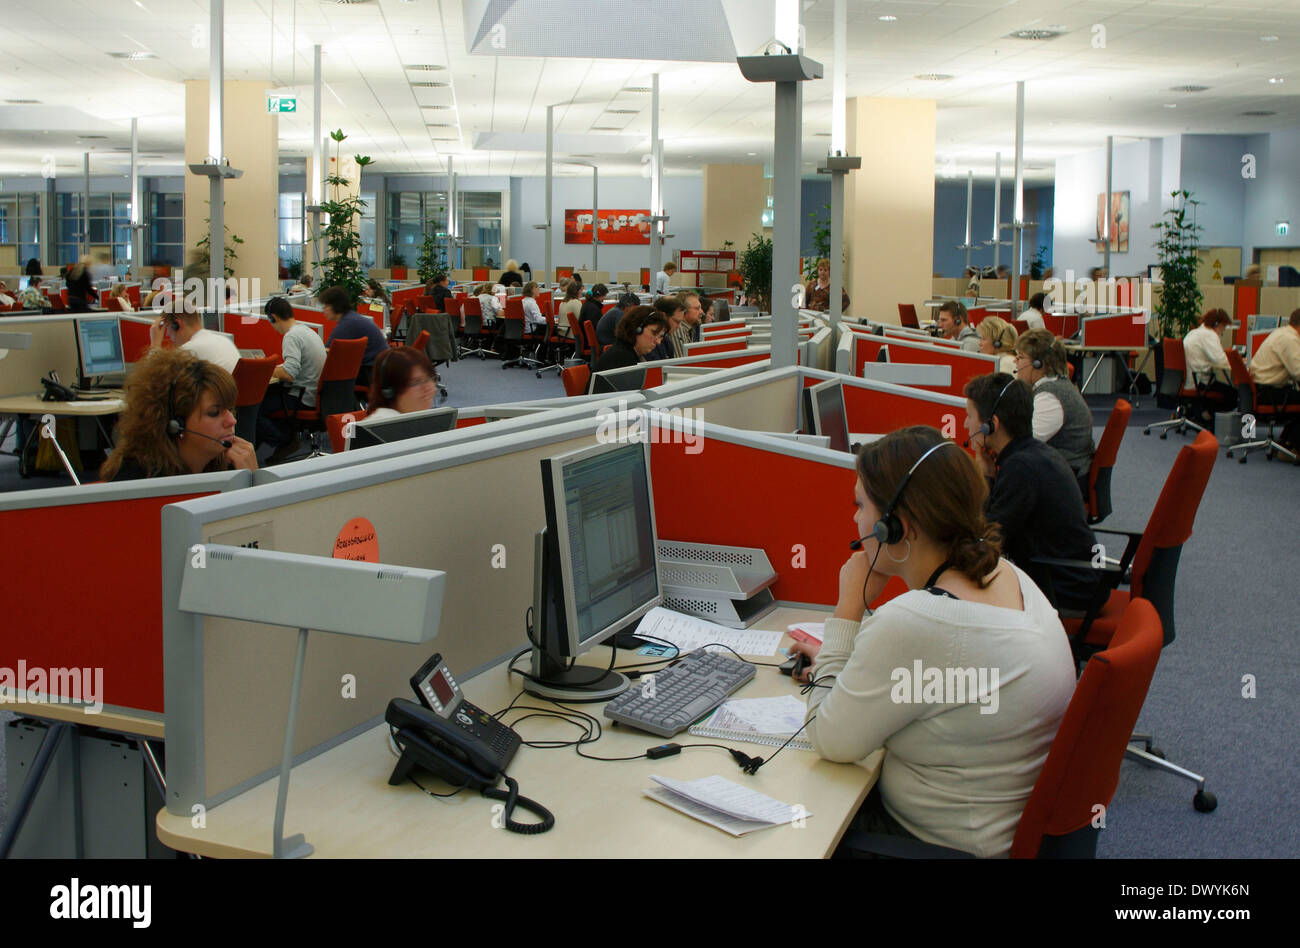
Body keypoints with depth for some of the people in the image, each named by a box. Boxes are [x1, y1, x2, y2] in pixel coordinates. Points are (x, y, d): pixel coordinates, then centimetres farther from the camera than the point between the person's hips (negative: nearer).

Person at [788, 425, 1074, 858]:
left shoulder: (913, 623, -31)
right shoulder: (1005, 575, -2)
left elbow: (830, 742, -18)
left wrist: (849, 607, -15)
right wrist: (839, 659, 15)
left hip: (961, 844, -8)